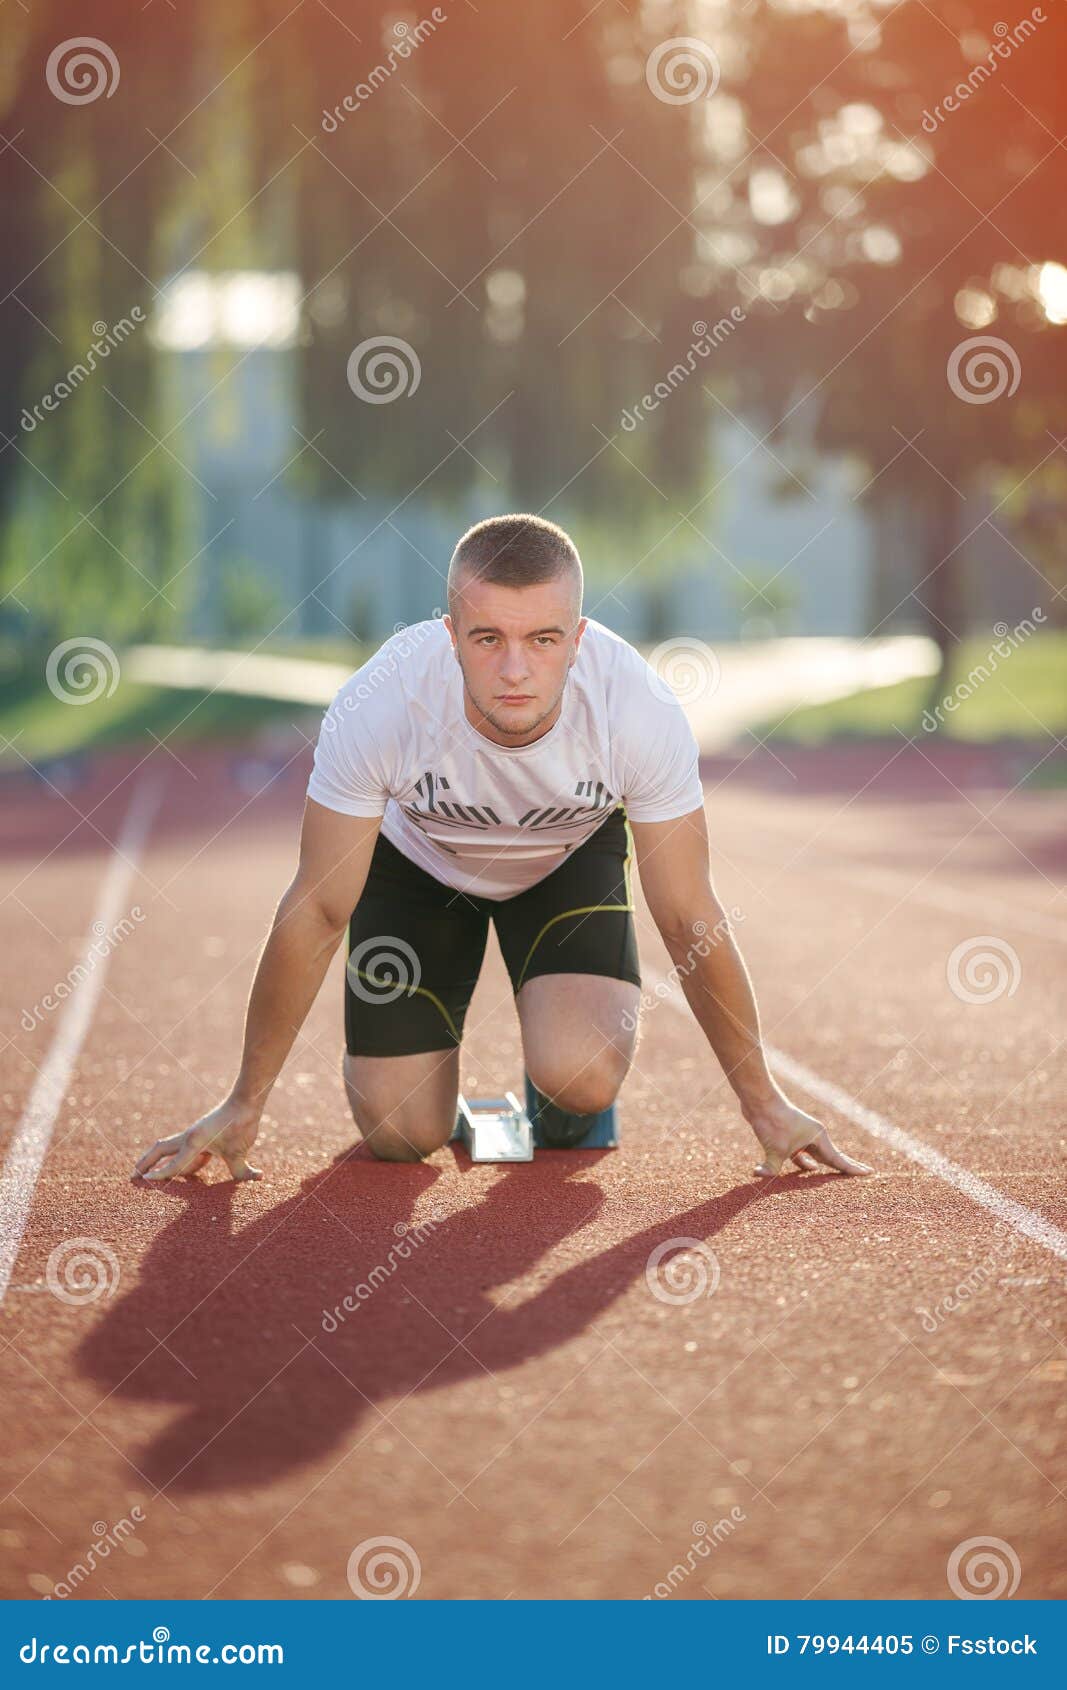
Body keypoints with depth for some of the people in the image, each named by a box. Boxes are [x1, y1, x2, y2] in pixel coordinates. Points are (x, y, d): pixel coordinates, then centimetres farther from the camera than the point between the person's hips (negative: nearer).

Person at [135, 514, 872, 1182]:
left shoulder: (643, 712, -36)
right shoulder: (376, 706, -37)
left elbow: (690, 919, -22)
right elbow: (317, 911, -24)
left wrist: (764, 1102, -14)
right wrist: (243, 1106, -17)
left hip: (571, 857, 0)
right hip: (419, 857, 0)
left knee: (581, 1080, -25)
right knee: (400, 1133, -9)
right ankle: (424, 1065, 26)